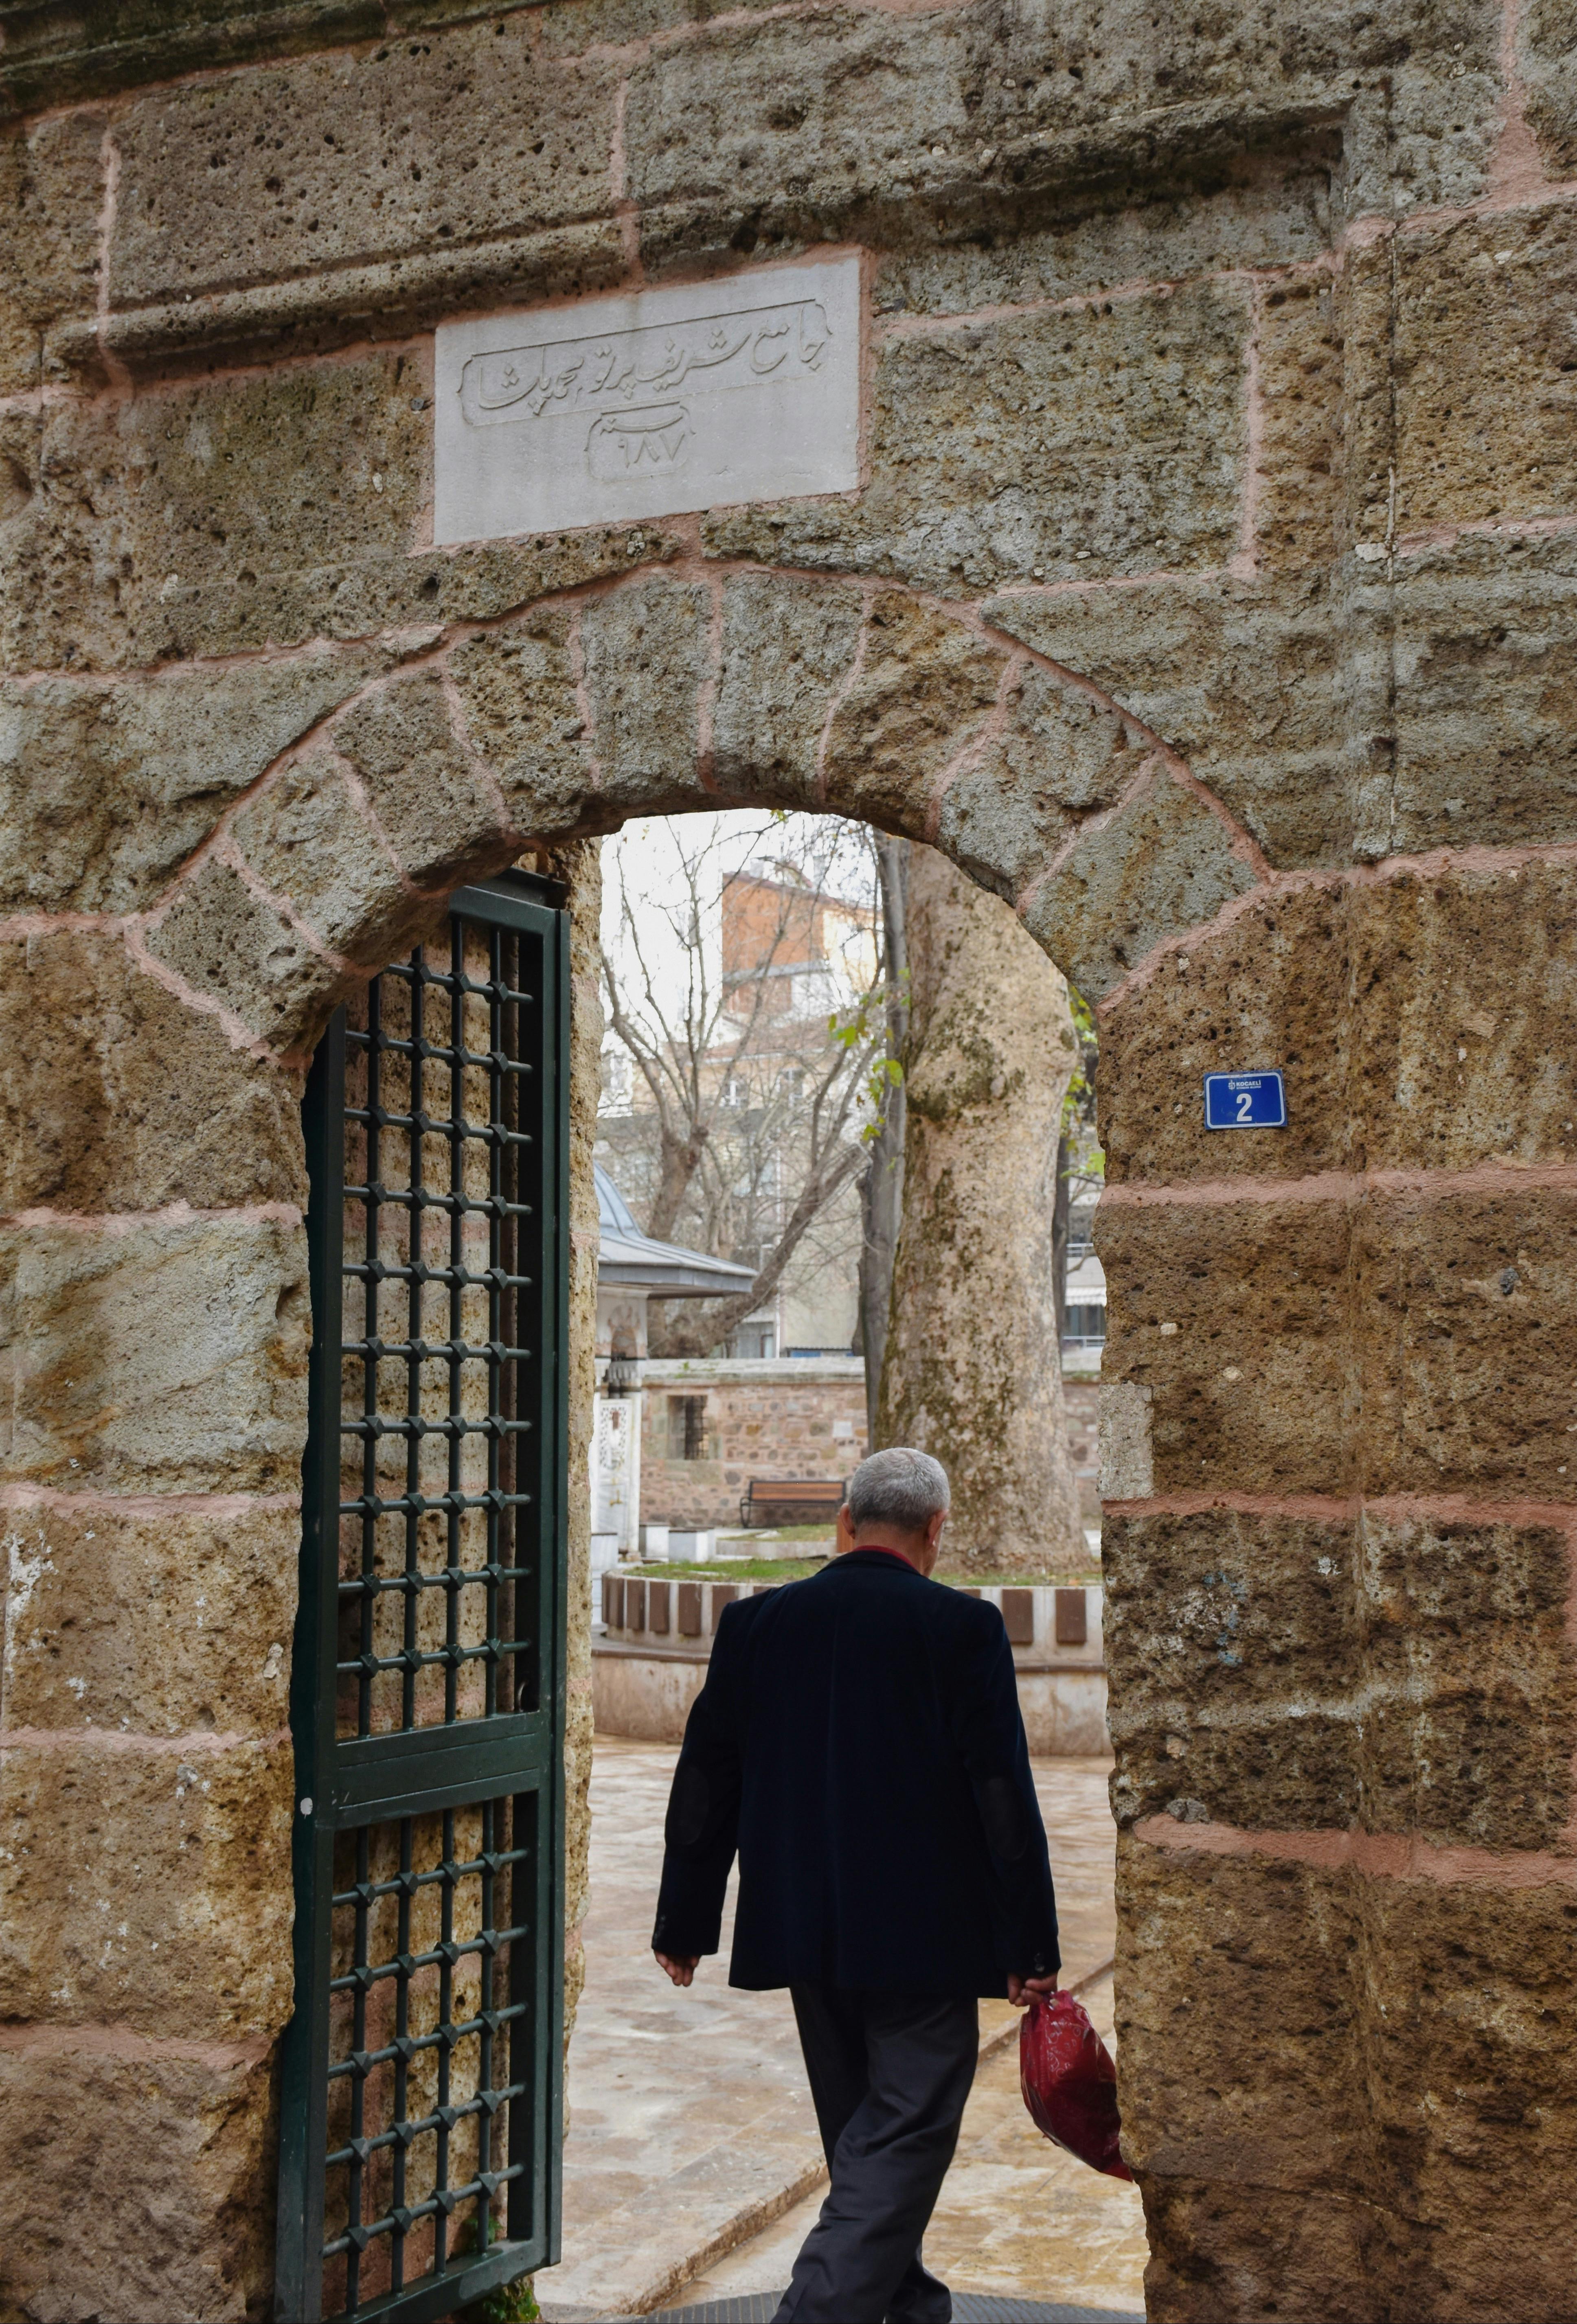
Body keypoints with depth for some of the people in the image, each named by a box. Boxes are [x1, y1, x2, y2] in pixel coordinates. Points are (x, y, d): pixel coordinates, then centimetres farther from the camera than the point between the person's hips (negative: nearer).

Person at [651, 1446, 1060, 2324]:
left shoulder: (755, 1623, 2)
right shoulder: (962, 1627, -10)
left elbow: (704, 1786, 6)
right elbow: (1004, 1795, -11)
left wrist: (686, 1922, 14)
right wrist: (1032, 1945, -6)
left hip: (803, 1925, 5)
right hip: (923, 1933, -5)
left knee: (862, 2131, 20)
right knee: (904, 2134, 1)